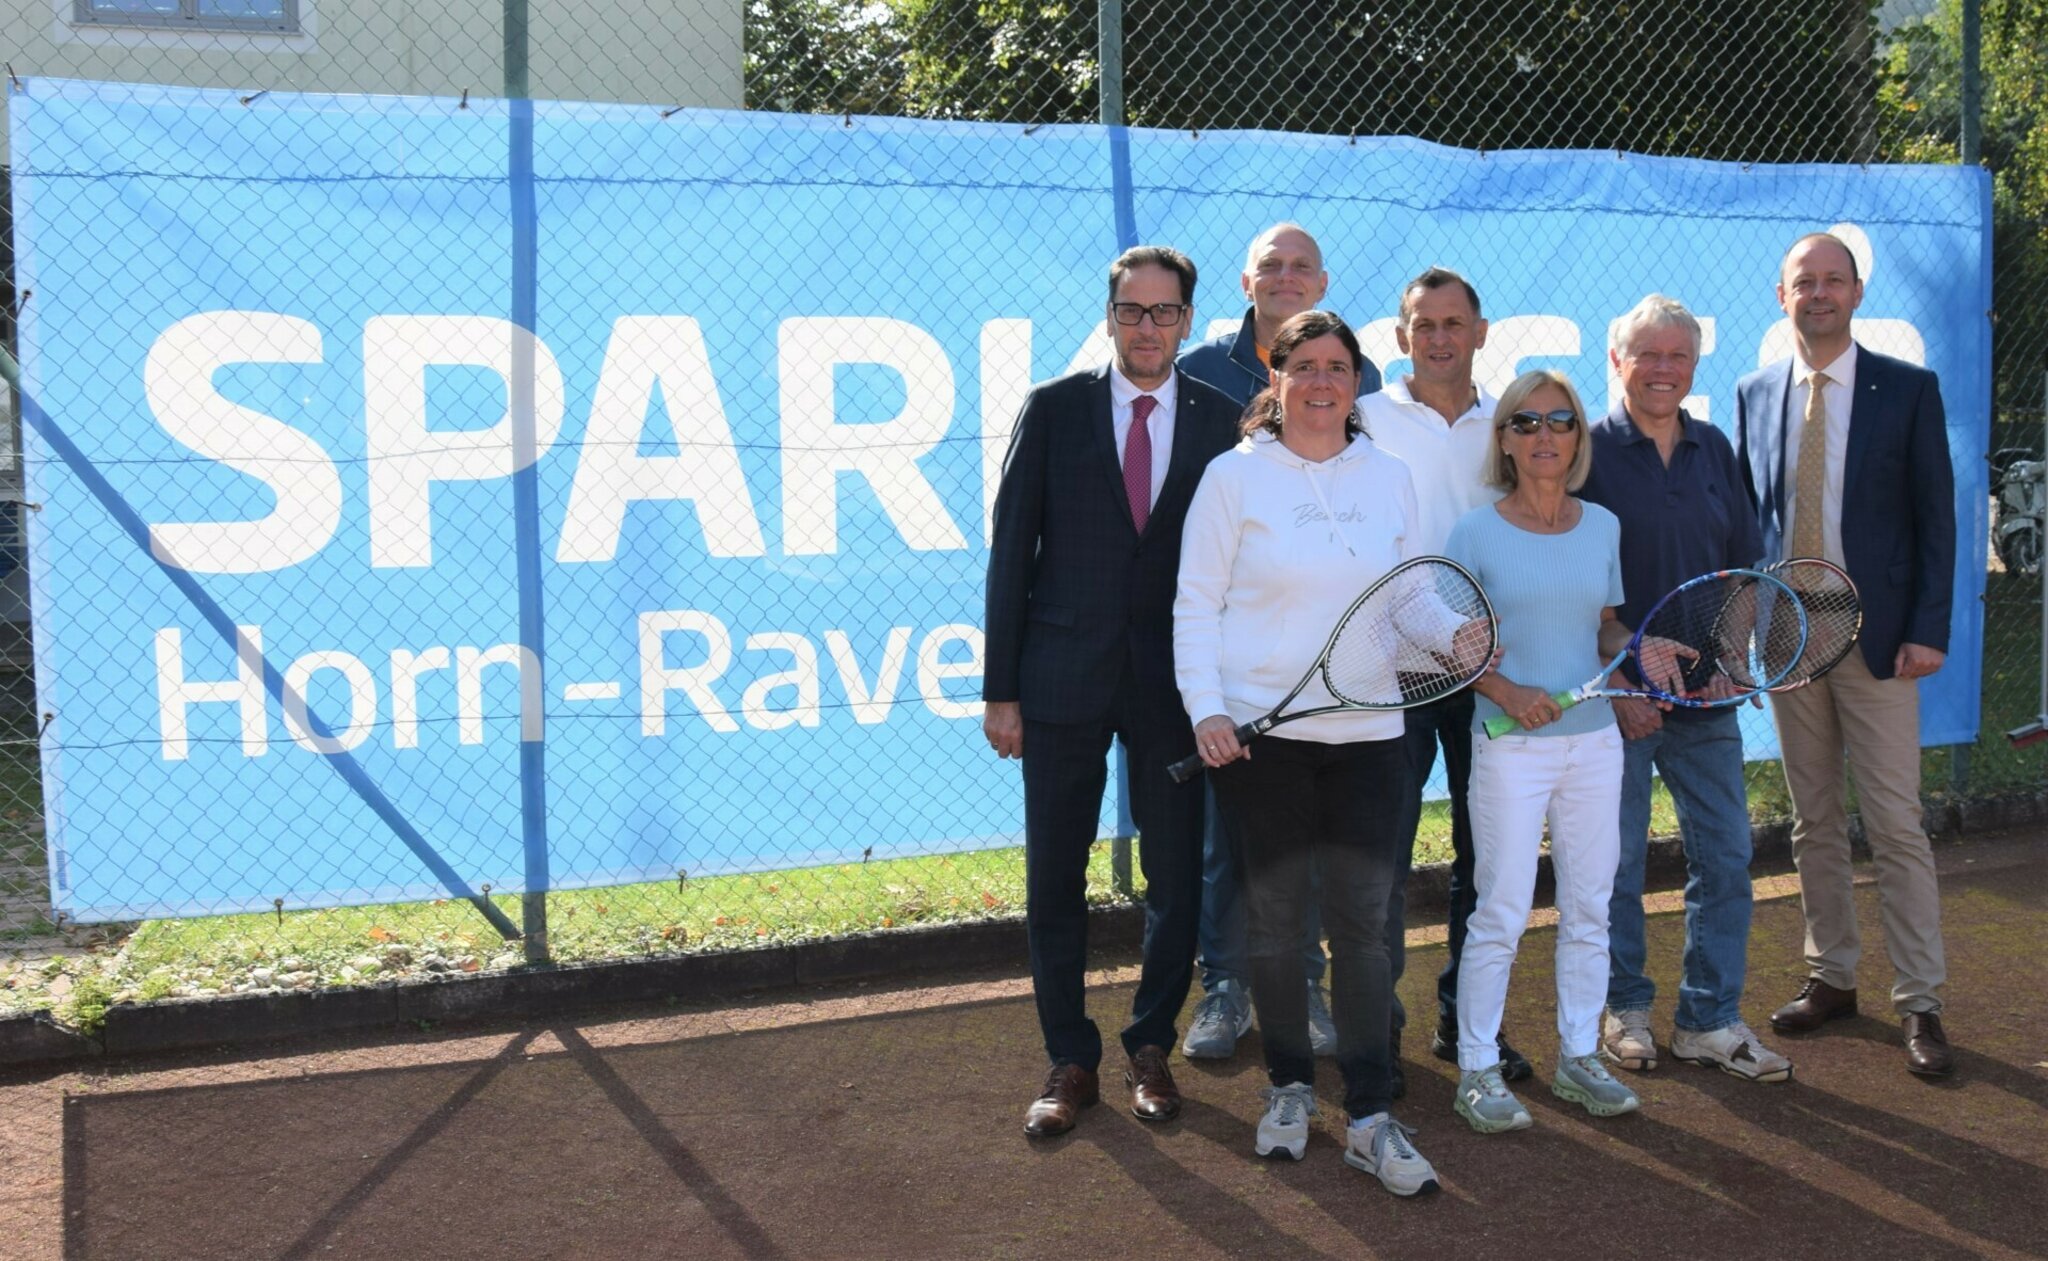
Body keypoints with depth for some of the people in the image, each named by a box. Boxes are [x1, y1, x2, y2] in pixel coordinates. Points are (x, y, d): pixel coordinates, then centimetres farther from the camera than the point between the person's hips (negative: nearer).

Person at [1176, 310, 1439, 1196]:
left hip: (1367, 733, 2)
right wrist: (1206, 709, -12)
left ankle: (1369, 1120, 9)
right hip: (1259, 734, -2)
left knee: (1362, 923, 1)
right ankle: (1289, 1089, 26)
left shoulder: (1390, 479, 9)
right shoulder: (1235, 476, -1)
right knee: (1275, 920, 8)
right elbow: (1196, 606, -1)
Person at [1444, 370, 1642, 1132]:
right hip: (1511, 748, -4)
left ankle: (1579, 1056, 25)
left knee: (1589, 906, 10)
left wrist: (1632, 648, -6)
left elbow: (1605, 625, 15)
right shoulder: (1476, 533, -5)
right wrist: (1505, 691, -17)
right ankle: (1477, 1071, 11)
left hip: (1594, 740, 4)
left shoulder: (1603, 527, 7)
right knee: (1501, 914, -1)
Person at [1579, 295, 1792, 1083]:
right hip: (1612, 694, -5)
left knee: (1725, 855, 7)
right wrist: (1616, 685, -12)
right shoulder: (1588, 452, -6)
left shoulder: (1714, 450, 10)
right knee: (1616, 861, 5)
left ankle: (1710, 1020, 19)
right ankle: (1624, 1009, 22)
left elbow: (1745, 564, 15)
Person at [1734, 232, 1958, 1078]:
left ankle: (1920, 1003, 7)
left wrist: (1929, 629, -10)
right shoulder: (1756, 394, 7)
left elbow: (1936, 517, -3)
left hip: (1875, 635, -3)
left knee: (1896, 826, -2)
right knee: (1813, 824, 12)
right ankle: (1830, 978, 24)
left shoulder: (1908, 390, -2)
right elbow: (1746, 512, 10)